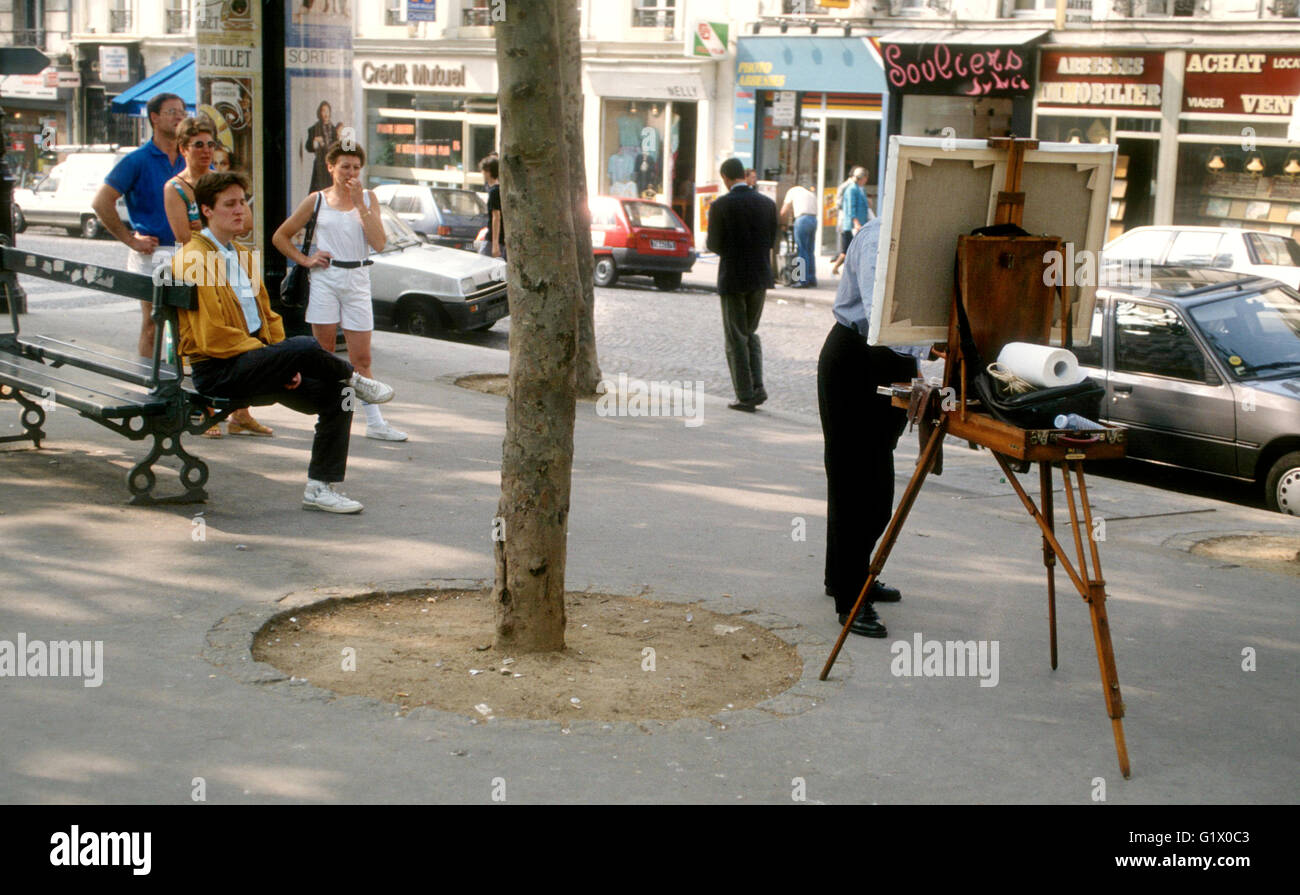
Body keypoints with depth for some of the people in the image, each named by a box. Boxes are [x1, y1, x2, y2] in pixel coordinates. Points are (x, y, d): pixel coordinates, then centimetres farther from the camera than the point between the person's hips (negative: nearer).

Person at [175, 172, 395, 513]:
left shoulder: (240, 256, 21)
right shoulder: (194, 260, -9)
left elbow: (268, 315, 22)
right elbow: (214, 338, -17)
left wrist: (285, 363, 2)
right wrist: (285, 357, -15)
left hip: (256, 364, 9)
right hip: (219, 372, -9)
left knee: (336, 395, -5)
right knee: (305, 347, -32)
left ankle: (321, 486, -1)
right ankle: (354, 379, 0)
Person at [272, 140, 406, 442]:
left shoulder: (368, 198, 8)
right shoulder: (317, 200, 5)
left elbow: (379, 242, -6)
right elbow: (280, 237, 11)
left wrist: (359, 203, -10)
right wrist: (305, 260, -1)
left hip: (357, 280, 1)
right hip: (324, 279, -1)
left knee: (361, 358, 1)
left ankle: (375, 422, 2)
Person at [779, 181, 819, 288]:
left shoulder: (792, 191, 11)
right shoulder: (811, 193, 28)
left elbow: (783, 212, 7)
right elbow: (814, 210, 18)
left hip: (802, 219, -6)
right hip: (814, 219, 6)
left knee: (802, 252, -5)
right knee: (810, 252, 14)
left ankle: (804, 281, -7)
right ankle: (812, 279, 16)